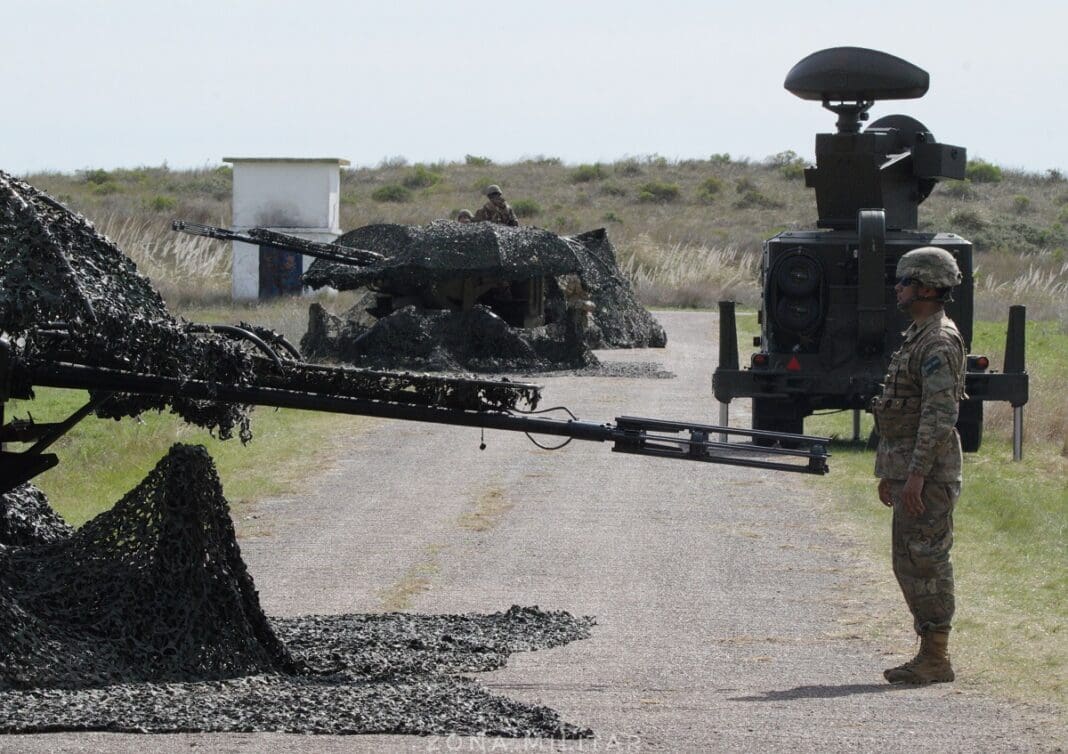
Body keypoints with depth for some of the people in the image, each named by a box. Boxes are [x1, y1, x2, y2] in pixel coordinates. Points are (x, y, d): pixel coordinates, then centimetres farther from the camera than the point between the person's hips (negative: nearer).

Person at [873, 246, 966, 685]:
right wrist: (889, 473, 24)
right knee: (909, 563, 12)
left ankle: (936, 660, -5)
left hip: (928, 470, -11)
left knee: (926, 562, -8)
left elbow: (940, 414, -23)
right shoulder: (917, 338, 18)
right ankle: (929, 654, 17)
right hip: (907, 469, 11)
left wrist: (916, 475, -25)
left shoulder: (939, 343, -15)